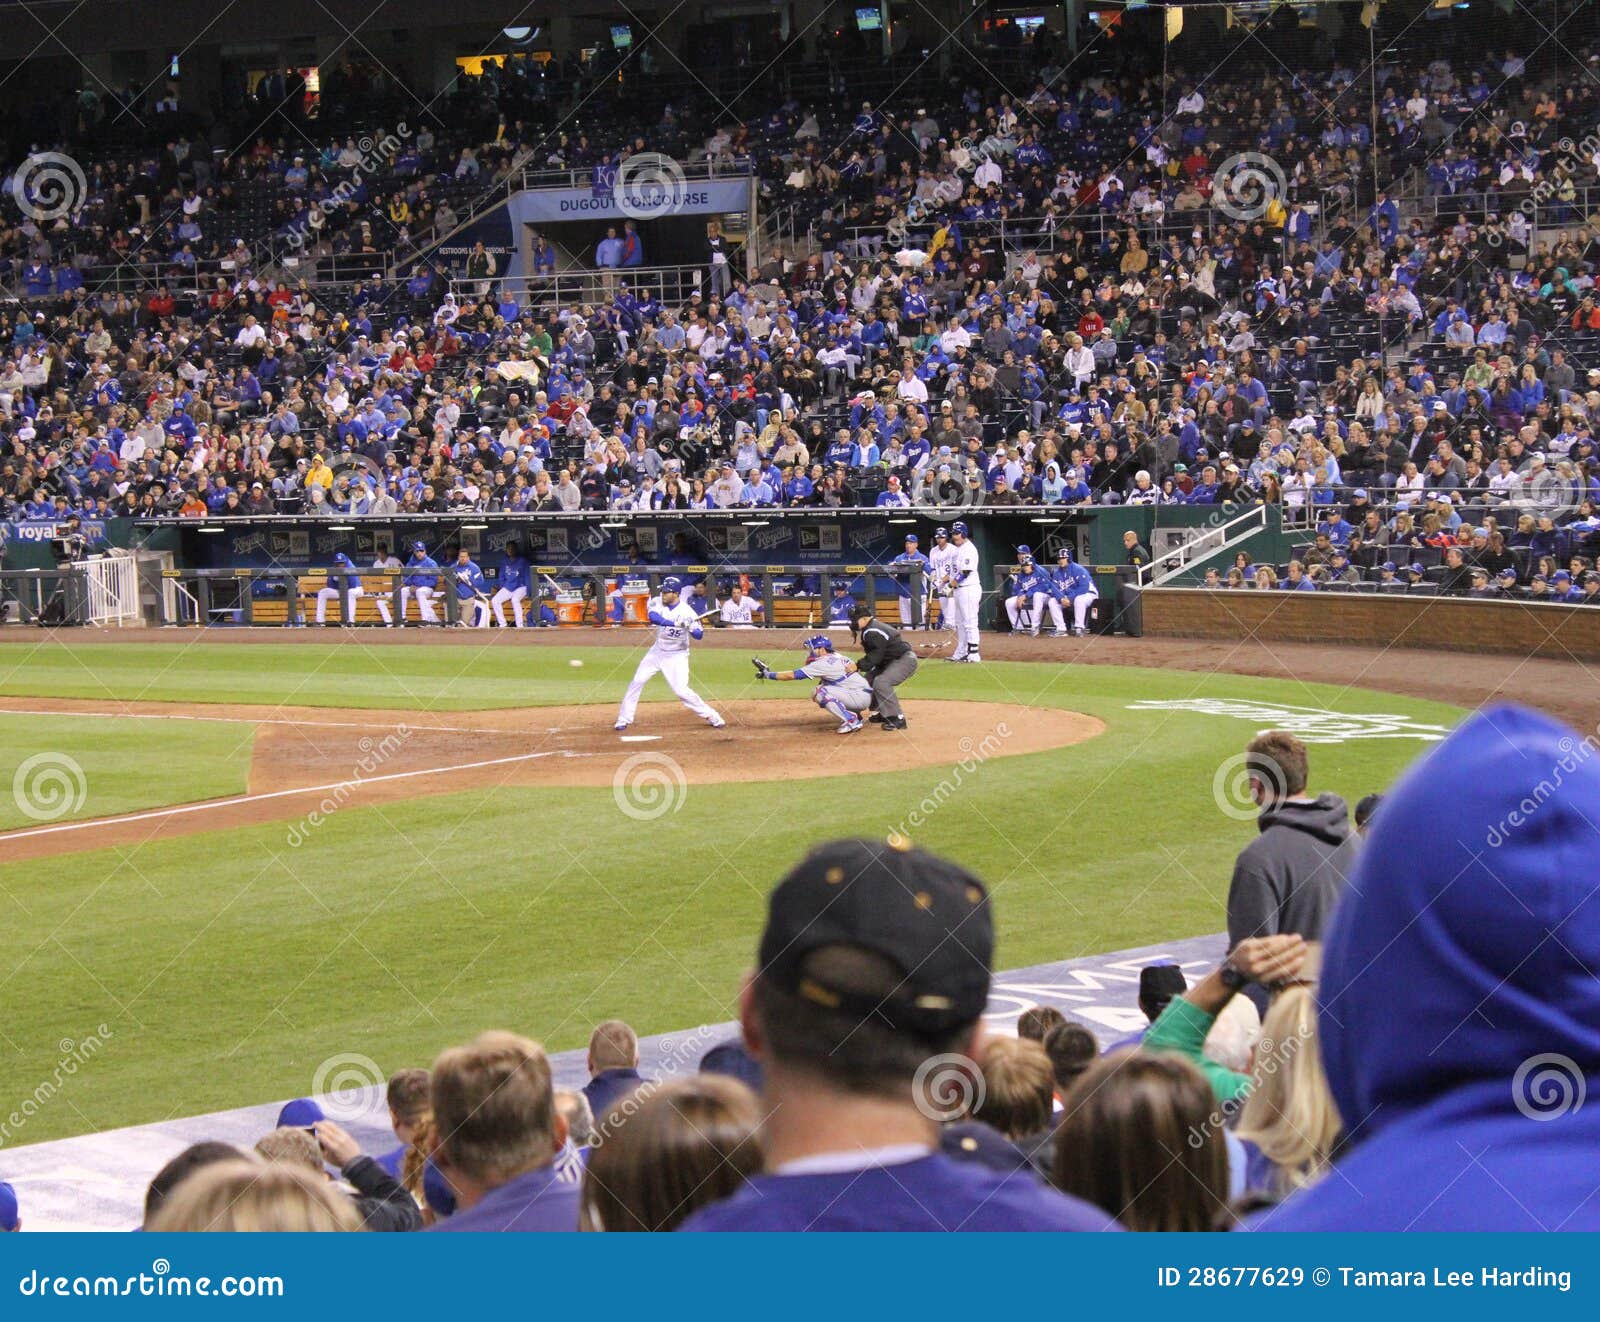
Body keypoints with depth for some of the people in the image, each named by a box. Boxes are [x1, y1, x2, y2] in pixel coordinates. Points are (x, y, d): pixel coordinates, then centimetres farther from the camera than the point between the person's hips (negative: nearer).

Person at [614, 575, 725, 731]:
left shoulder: (686, 612, -20)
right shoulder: (657, 603, -11)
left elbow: (699, 634, -21)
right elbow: (652, 616, -31)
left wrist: (691, 629, -44)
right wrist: (673, 623, -43)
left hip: (676, 656, -5)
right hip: (657, 651, 5)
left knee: (681, 690, -14)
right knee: (637, 682, 0)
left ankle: (713, 717, -2)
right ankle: (624, 719, 11)